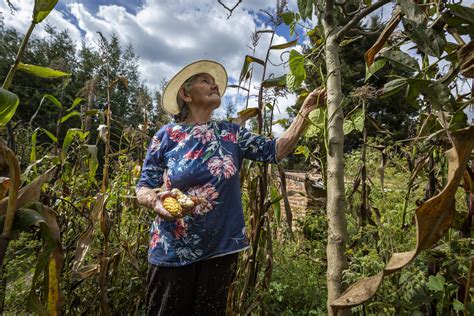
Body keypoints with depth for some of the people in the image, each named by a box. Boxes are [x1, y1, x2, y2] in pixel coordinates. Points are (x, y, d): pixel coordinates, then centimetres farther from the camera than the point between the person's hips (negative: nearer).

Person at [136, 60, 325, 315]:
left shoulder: (231, 133, 3)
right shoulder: (168, 135, -5)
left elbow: (276, 150, -1)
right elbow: (143, 186, -3)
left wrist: (305, 110, -6)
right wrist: (155, 201, -26)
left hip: (221, 249, 3)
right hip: (172, 251, -2)